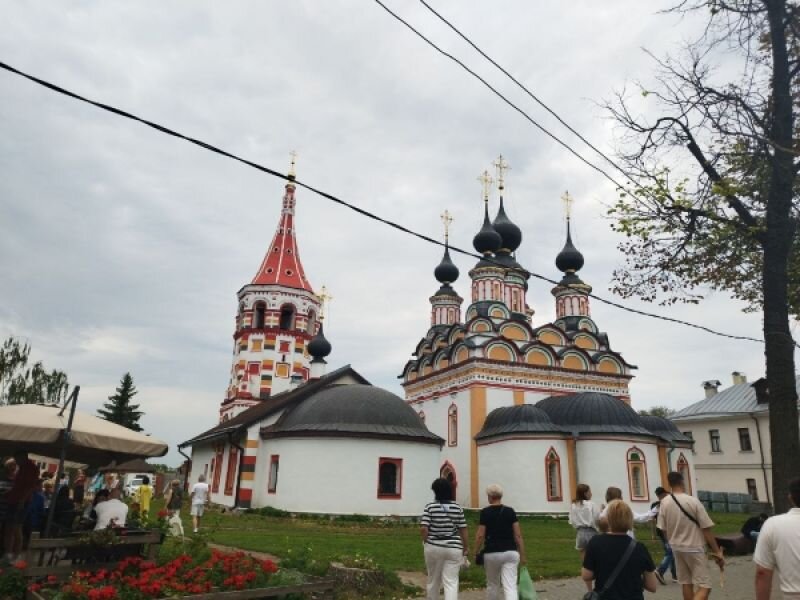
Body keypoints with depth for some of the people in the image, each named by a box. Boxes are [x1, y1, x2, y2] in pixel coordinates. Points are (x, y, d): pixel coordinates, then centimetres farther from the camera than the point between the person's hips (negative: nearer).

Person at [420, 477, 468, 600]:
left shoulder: (430, 506, -8)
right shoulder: (457, 507, 0)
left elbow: (423, 528, -14)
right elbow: (463, 529, 2)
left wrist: (426, 542, 4)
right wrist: (465, 547, 13)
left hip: (434, 547, -1)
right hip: (453, 548, 1)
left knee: (433, 580, 18)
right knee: (451, 582, 1)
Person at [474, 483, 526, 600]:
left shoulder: (485, 512, -6)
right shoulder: (510, 511, 1)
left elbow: (480, 535, -7)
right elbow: (518, 535, 0)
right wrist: (522, 555, 7)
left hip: (492, 553, -1)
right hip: (510, 552, 1)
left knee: (492, 585, 20)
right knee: (510, 586, -4)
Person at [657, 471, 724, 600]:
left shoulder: (664, 502, -6)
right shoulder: (693, 501, -17)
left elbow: (663, 529, 1)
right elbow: (706, 529, -14)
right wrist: (717, 552, -5)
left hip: (676, 548, 5)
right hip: (694, 548, -4)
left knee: (686, 583, 17)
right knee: (704, 586, 0)